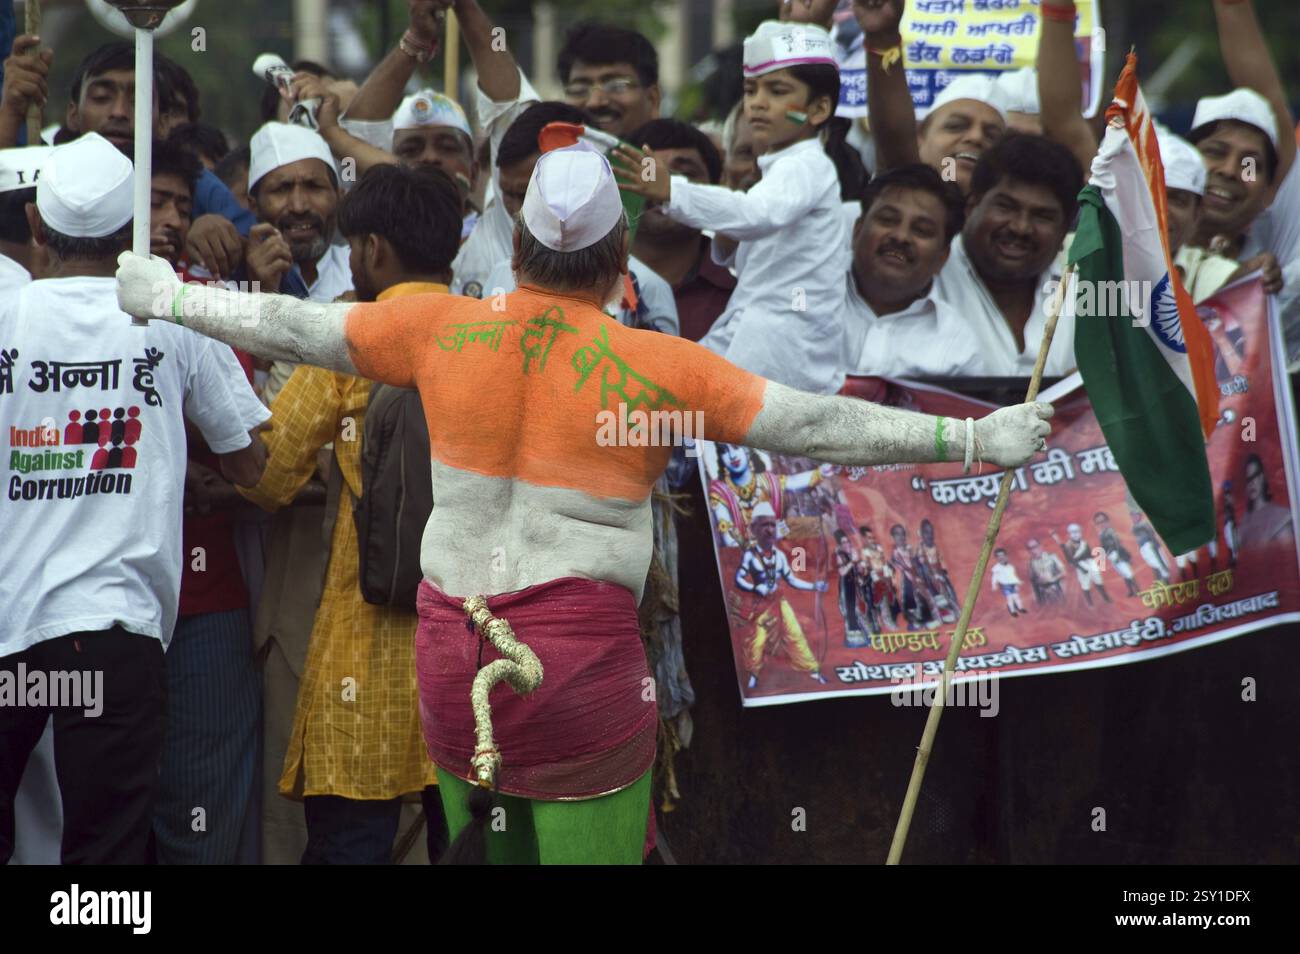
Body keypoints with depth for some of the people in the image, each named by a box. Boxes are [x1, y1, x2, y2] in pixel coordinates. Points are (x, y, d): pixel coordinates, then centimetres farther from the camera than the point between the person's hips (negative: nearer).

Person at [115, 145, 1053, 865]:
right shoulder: (660, 366, -6)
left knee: (478, 850, 17)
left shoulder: (442, 328, 3)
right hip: (583, 663, -4)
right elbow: (818, 424, -5)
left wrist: (168, 299, 30)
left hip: (450, 654, 4)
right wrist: (977, 438, 0)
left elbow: (292, 327, 14)